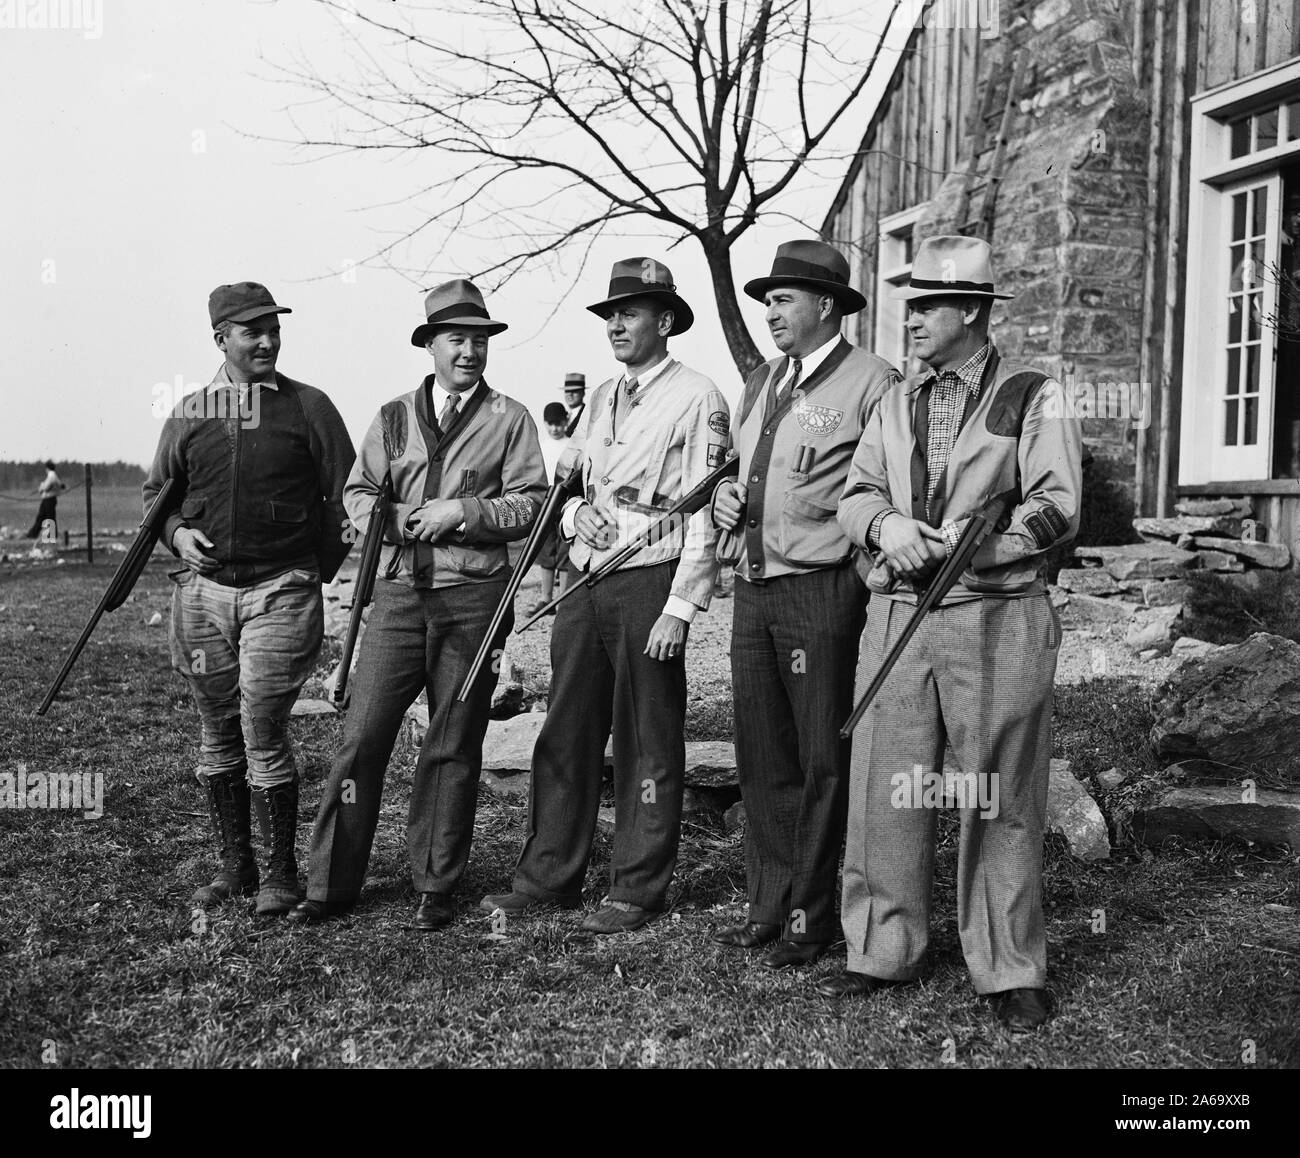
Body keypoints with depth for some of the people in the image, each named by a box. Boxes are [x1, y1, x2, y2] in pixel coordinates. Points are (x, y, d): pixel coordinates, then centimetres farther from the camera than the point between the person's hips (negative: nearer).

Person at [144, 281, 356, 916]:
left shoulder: (308, 406, 2)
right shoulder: (189, 412, 10)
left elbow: (346, 496, 5)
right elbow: (156, 491, 20)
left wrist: (317, 571, 3)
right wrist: (177, 533, 0)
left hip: (281, 591, -4)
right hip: (203, 590, 4)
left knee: (263, 732, -8)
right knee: (218, 737, 10)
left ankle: (281, 871, 6)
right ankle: (234, 864, 22)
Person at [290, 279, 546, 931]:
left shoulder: (509, 420, 5)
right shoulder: (393, 418, 14)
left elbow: (531, 504, -2)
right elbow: (357, 493, 15)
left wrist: (461, 513, -13)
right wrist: (392, 522, -5)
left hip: (473, 599, -2)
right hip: (399, 592, 2)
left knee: (452, 749, 5)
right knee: (362, 738, -1)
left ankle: (436, 888, 17)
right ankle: (332, 884, 10)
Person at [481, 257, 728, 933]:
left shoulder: (696, 400, -6)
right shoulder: (601, 398, 16)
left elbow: (703, 515, -11)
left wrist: (679, 607, -16)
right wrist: (574, 512, 0)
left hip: (648, 584, -7)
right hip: (583, 579, 7)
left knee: (647, 745, 2)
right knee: (566, 734, 10)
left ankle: (639, 890, 13)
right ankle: (548, 875, 20)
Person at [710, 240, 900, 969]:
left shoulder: (871, 384, -6)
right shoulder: (761, 384, 18)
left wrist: (877, 602, -14)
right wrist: (725, 499, 8)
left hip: (821, 592, -7)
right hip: (753, 588, 7)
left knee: (822, 760, 2)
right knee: (762, 757, 11)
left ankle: (811, 918, 13)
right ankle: (770, 906, 23)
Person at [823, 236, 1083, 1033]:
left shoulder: (1037, 399, 1)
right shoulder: (896, 405, 17)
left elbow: (1057, 510, -8)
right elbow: (856, 494, 12)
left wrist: (960, 545, -18)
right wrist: (886, 526, -11)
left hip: (999, 620, -4)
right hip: (898, 616, 5)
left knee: (999, 801, 2)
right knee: (884, 791, 6)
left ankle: (1010, 972, 15)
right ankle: (884, 950, 20)